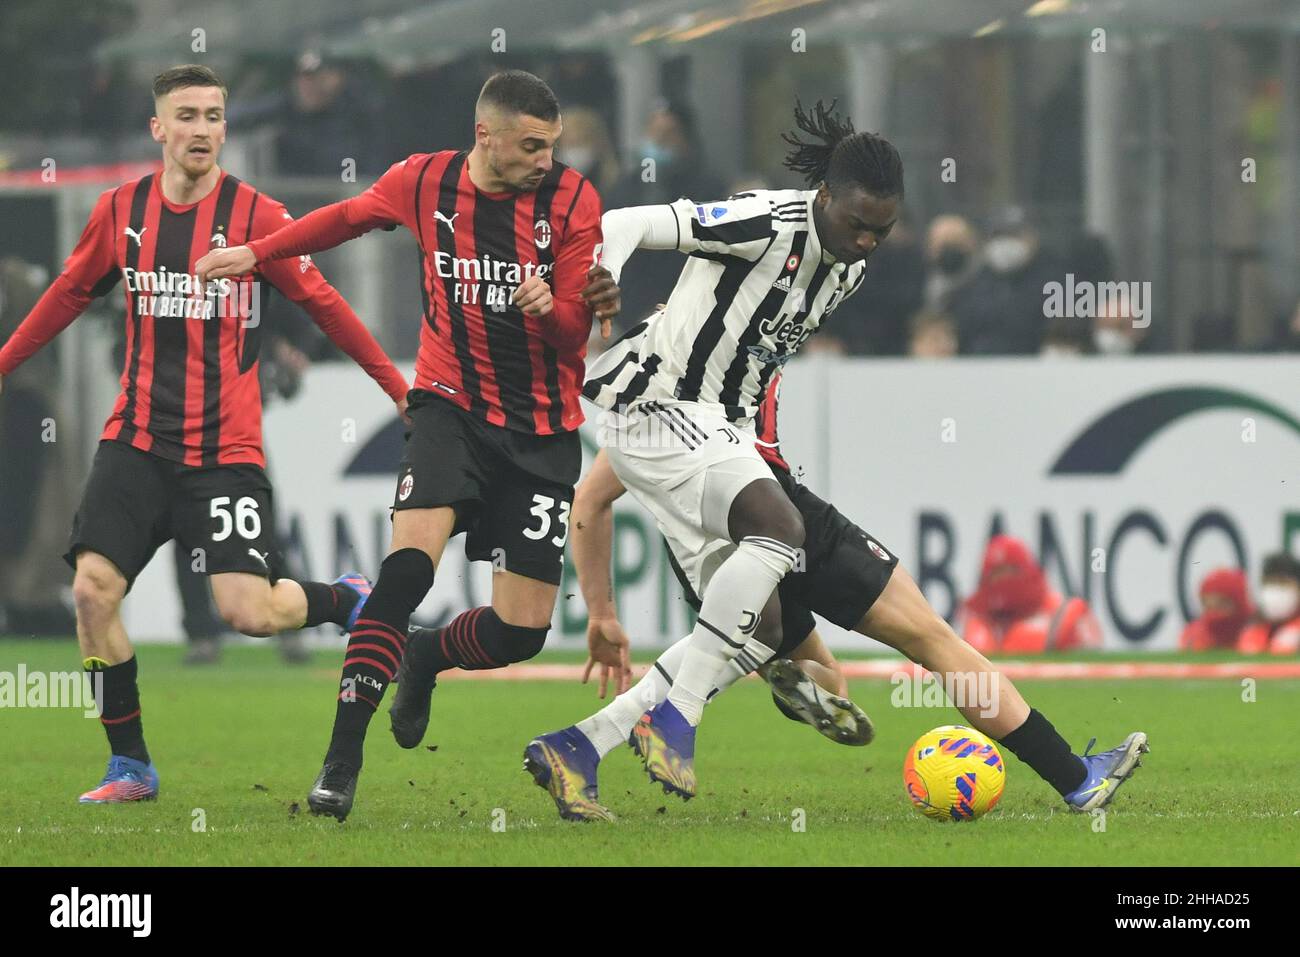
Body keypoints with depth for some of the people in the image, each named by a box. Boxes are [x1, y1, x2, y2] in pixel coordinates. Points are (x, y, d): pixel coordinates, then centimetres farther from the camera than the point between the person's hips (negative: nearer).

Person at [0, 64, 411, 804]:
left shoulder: (255, 215, -6)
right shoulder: (120, 213, 3)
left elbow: (324, 305, -1)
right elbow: (69, 296, 19)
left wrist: (402, 391, -1)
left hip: (226, 450, -3)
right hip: (137, 439, 3)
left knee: (249, 612, -13)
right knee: (93, 590, -10)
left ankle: (347, 601, 21)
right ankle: (131, 767, 4)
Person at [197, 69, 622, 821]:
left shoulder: (573, 200, -7)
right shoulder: (425, 182, -4)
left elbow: (572, 337, -6)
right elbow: (349, 217, 19)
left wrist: (554, 307, -29)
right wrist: (256, 255, 27)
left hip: (543, 428, 1)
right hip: (453, 406, -1)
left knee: (523, 631, -4)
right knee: (411, 556, -27)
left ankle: (425, 660, 33)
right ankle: (342, 759, -24)